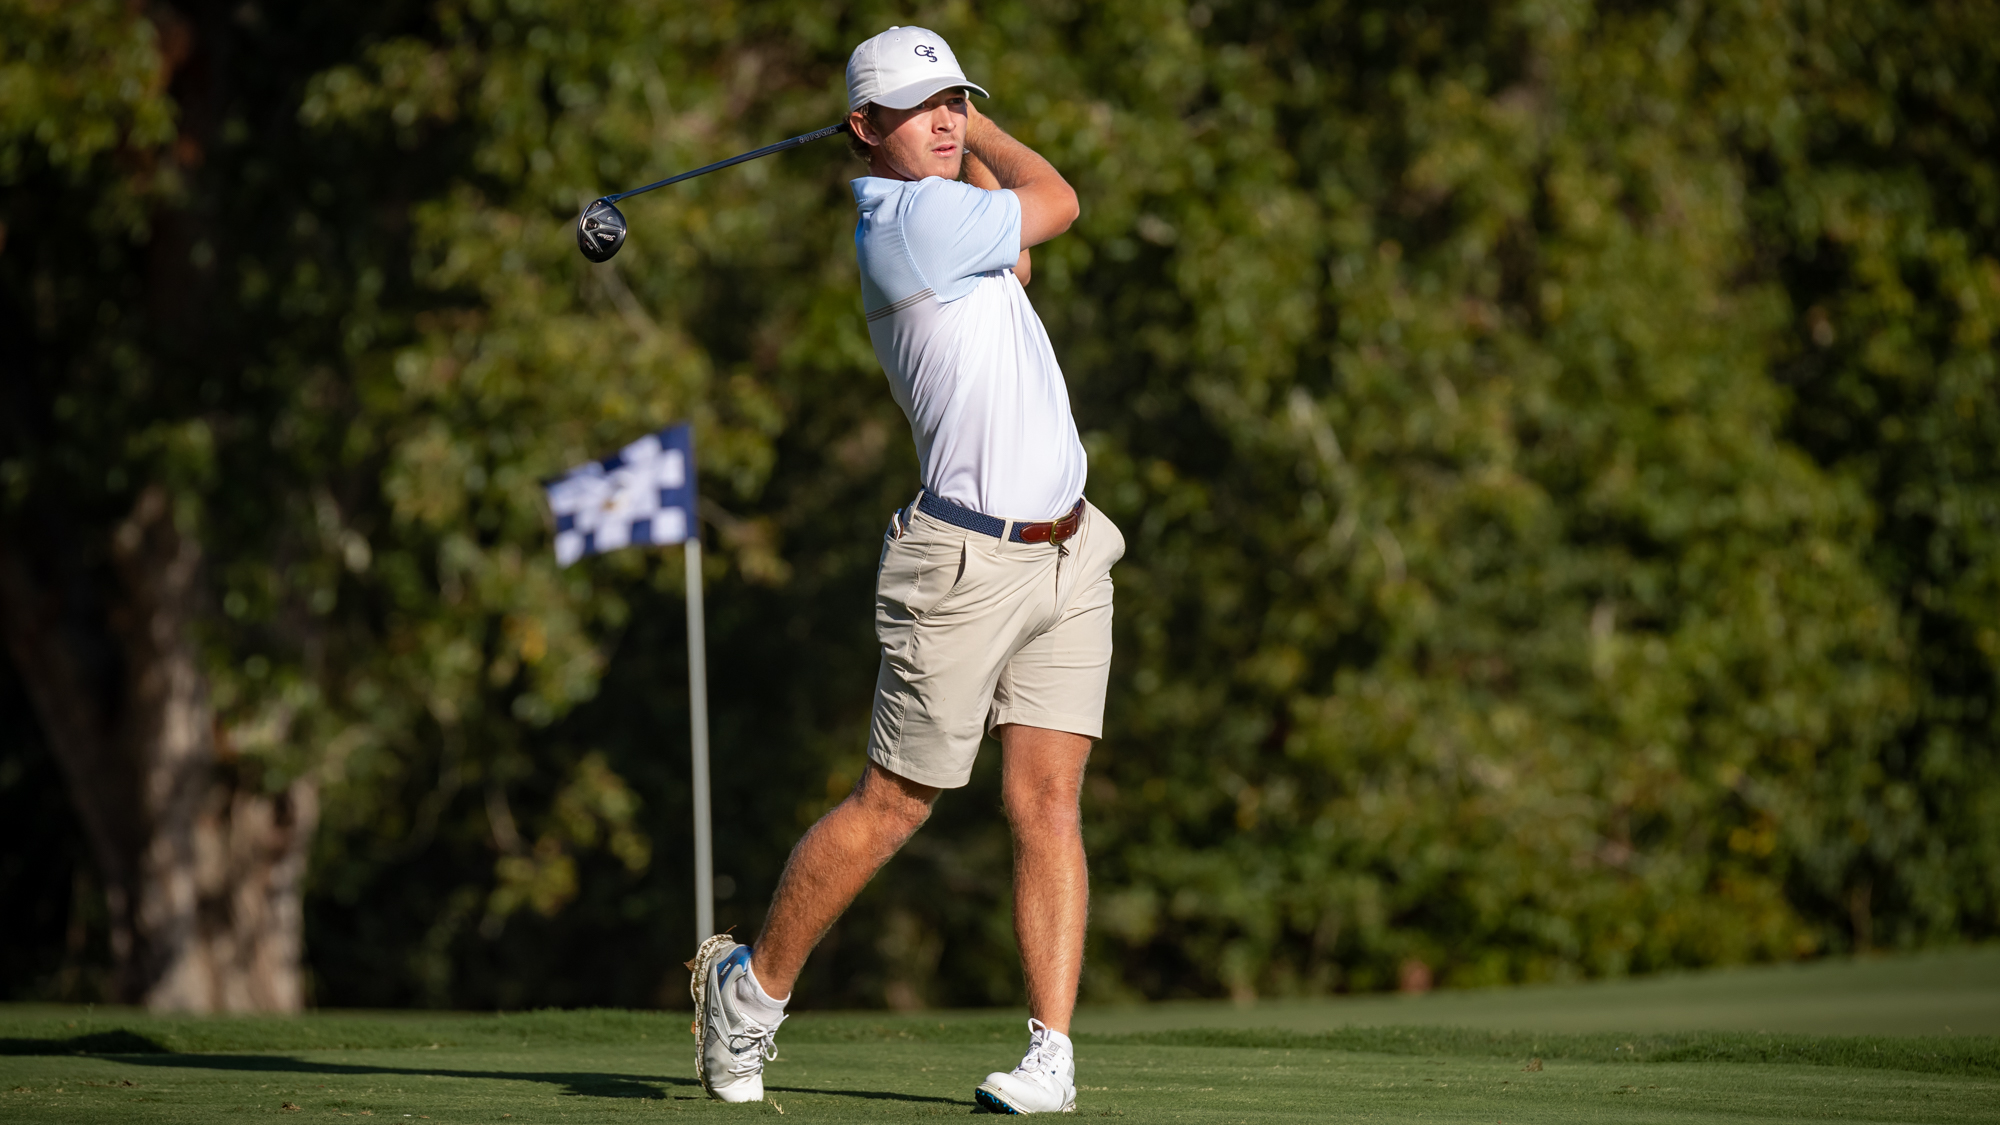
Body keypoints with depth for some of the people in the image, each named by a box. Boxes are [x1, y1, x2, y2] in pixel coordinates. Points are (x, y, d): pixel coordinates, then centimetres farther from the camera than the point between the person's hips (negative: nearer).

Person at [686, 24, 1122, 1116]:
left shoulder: (940, 214, 12)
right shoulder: (912, 222, -15)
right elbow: (1055, 200, -3)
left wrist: (960, 139, 22)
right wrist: (979, 138, 13)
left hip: (1066, 553, 8)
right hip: (968, 564, -8)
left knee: (1045, 801, -2)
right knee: (891, 806, 1)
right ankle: (750, 984, 19)